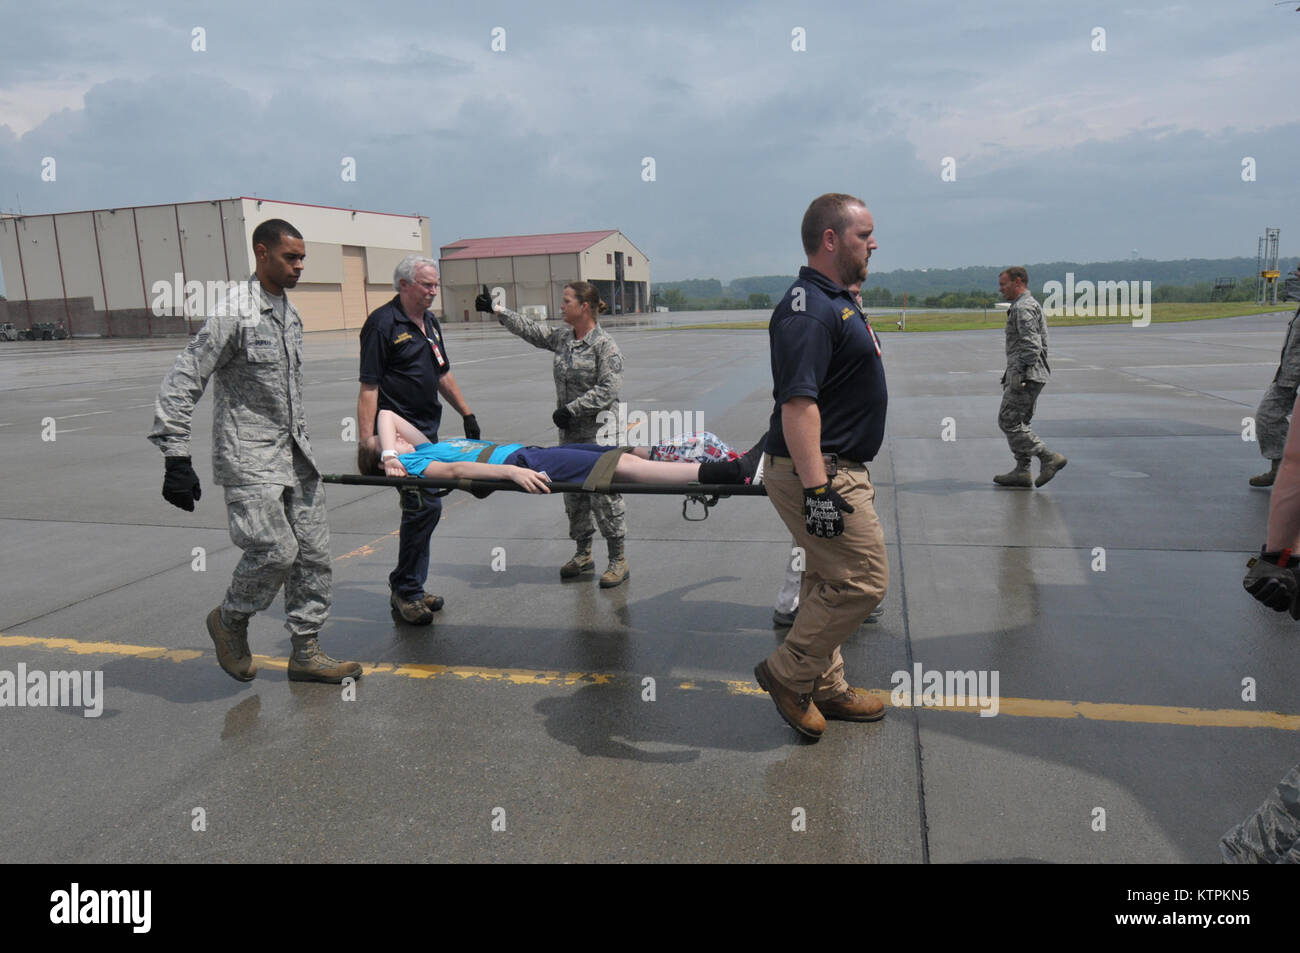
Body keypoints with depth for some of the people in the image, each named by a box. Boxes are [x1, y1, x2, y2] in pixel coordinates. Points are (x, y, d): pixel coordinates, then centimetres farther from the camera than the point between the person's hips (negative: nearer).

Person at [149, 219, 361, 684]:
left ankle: (306, 651, 16)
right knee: (275, 551, -14)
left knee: (313, 551, 5)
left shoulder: (290, 312, 12)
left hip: (293, 452, 8)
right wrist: (176, 460, -20)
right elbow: (180, 384, -16)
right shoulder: (234, 314, -13)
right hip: (249, 457, -8)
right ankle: (229, 619, 16)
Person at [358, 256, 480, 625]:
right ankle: (405, 590, 1)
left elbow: (443, 374, 25)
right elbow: (369, 387, -15)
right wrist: (366, 442, -20)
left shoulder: (430, 322, 15)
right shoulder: (383, 323, -11)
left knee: (421, 506, 11)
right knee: (426, 505, -13)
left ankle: (409, 590, 22)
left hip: (427, 431, 9)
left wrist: (467, 413, 23)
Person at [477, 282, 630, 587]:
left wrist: (572, 409, -19)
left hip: (599, 435, -8)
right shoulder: (562, 338, 10)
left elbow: (608, 388, -19)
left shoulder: (604, 344, -13)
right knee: (573, 493, 15)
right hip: (570, 434, 8)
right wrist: (496, 310, 17)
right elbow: (531, 329, 19)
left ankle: (618, 560, 8)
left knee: (604, 494, -4)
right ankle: (583, 554, 29)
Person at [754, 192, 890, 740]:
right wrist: (817, 490, -31)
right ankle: (788, 674, 7)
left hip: (833, 470, 11)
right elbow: (797, 405, -27)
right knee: (863, 581, -6)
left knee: (829, 581, 16)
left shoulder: (836, 301, 16)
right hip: (818, 471, -11)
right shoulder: (809, 308, -19)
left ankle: (824, 688, 28)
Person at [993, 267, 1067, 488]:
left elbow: (1031, 345, -23)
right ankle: (1022, 472, 12)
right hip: (1028, 376, 11)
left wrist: (1019, 375, -23)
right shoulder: (1031, 306, 20)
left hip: (1025, 376, -11)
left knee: (1008, 421, -8)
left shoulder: (1023, 308, -13)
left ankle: (1048, 458, -6)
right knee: (1018, 422, 11)